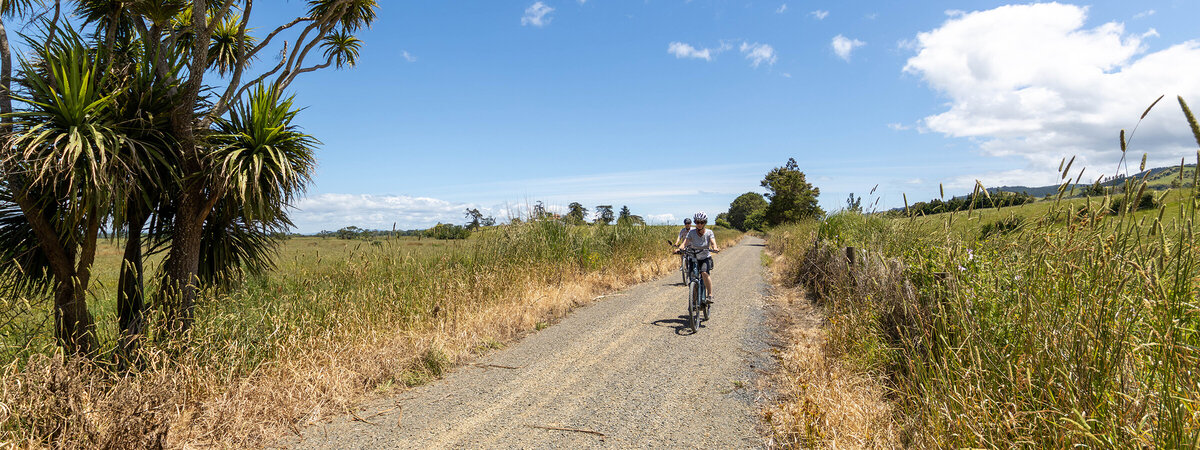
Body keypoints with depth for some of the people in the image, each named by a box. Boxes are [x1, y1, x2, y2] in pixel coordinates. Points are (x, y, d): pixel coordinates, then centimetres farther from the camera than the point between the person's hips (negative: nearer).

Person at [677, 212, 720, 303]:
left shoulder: (709, 232, -7)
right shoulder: (691, 232, -7)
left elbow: (713, 242, -22)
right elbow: (685, 242, -19)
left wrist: (715, 248, -45)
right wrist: (680, 248, -40)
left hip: (706, 258, -2)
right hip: (694, 259, 2)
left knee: (704, 273, -30)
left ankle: (710, 295, -22)